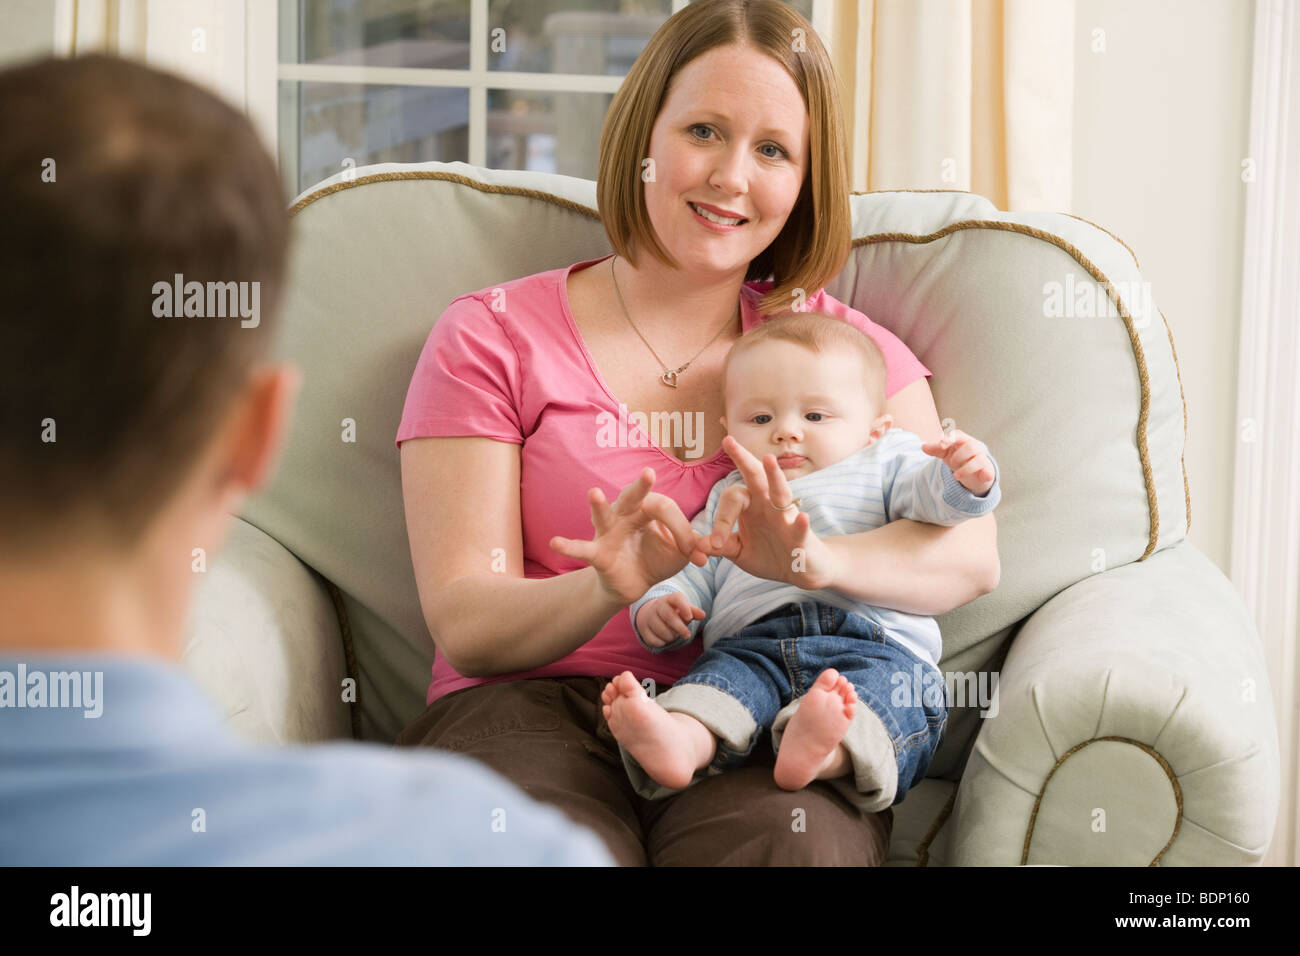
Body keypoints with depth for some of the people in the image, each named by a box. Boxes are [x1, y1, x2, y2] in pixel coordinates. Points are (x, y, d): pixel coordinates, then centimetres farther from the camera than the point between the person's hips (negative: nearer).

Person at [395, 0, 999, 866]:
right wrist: (609, 589, -23)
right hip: (539, 705, -1)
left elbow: (973, 557, -2)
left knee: (789, 842, -35)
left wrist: (811, 559, -24)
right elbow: (463, 623, 0)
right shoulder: (492, 339, 9)